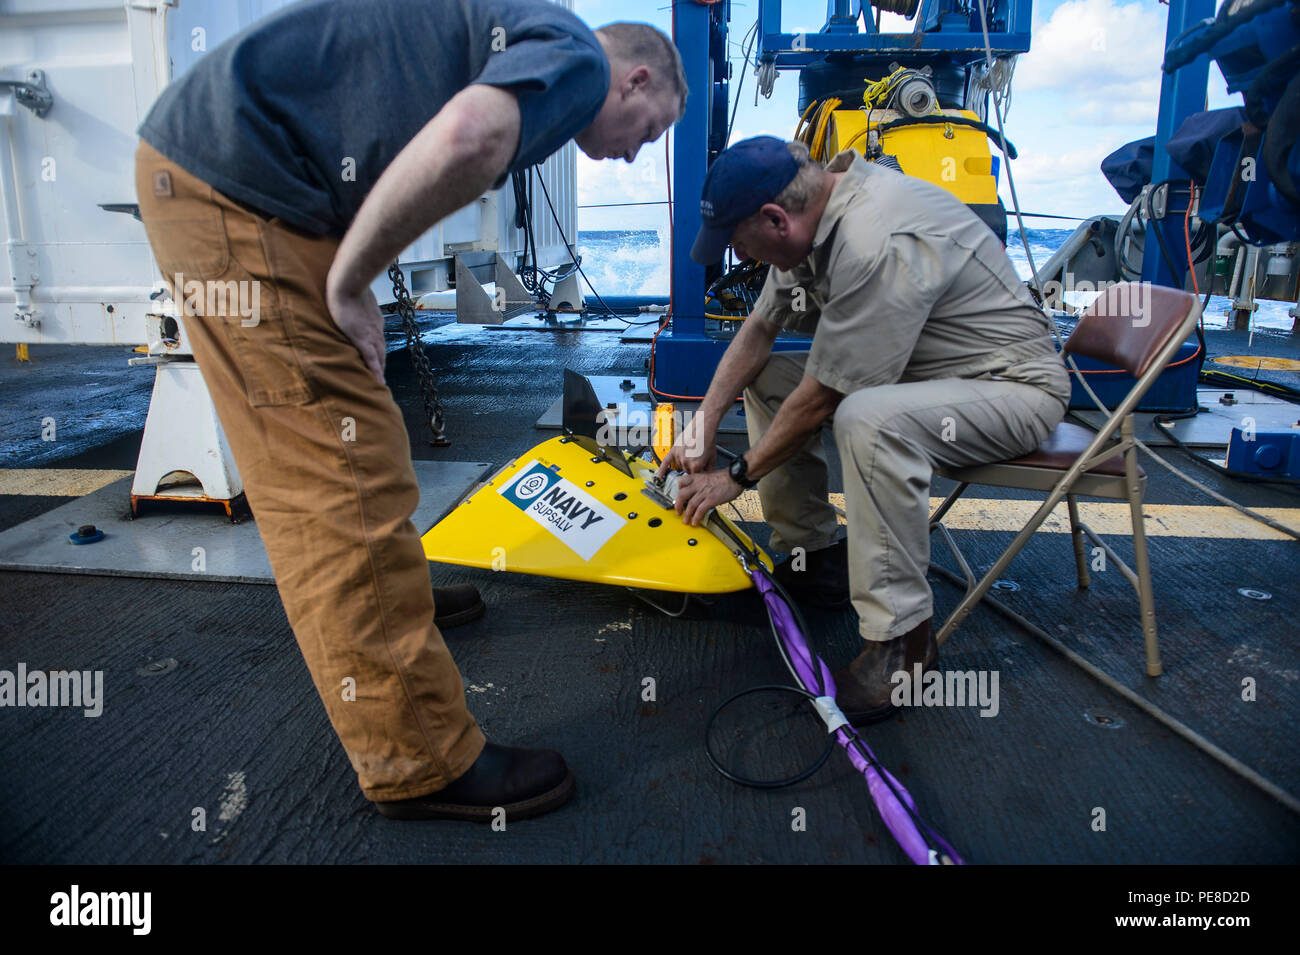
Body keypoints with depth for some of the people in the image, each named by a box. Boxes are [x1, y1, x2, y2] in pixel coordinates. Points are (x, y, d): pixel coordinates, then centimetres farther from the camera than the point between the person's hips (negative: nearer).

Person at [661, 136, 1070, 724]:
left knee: (867, 420, -38)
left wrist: (738, 477, -12)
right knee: (766, 379, 5)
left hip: (1012, 383, -9)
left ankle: (903, 638, -21)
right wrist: (704, 422, 0)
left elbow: (820, 399, -25)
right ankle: (811, 558, 10)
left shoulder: (878, 244, -31)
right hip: (920, 367, 9)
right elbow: (758, 329, 8)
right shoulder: (815, 209, -2)